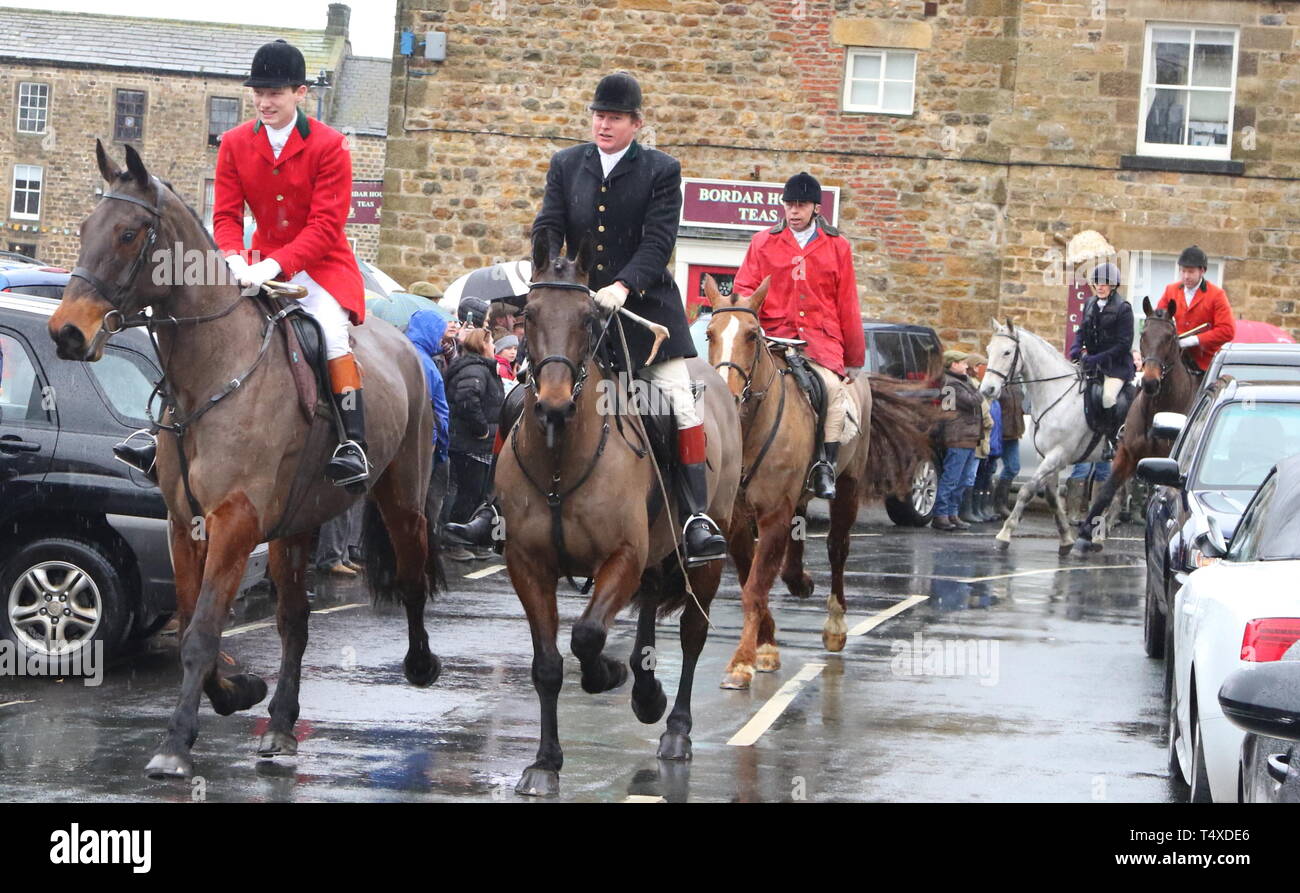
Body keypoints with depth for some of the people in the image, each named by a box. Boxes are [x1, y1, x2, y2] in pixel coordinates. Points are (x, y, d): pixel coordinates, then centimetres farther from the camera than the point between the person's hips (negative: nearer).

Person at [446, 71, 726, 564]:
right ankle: (496, 509, 6)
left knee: (683, 406, -10)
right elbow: (547, 228, 2)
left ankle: (697, 521, -8)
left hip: (644, 305, -2)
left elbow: (658, 241, -12)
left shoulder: (662, 171, -2)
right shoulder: (566, 165, 8)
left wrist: (623, 286, -27)